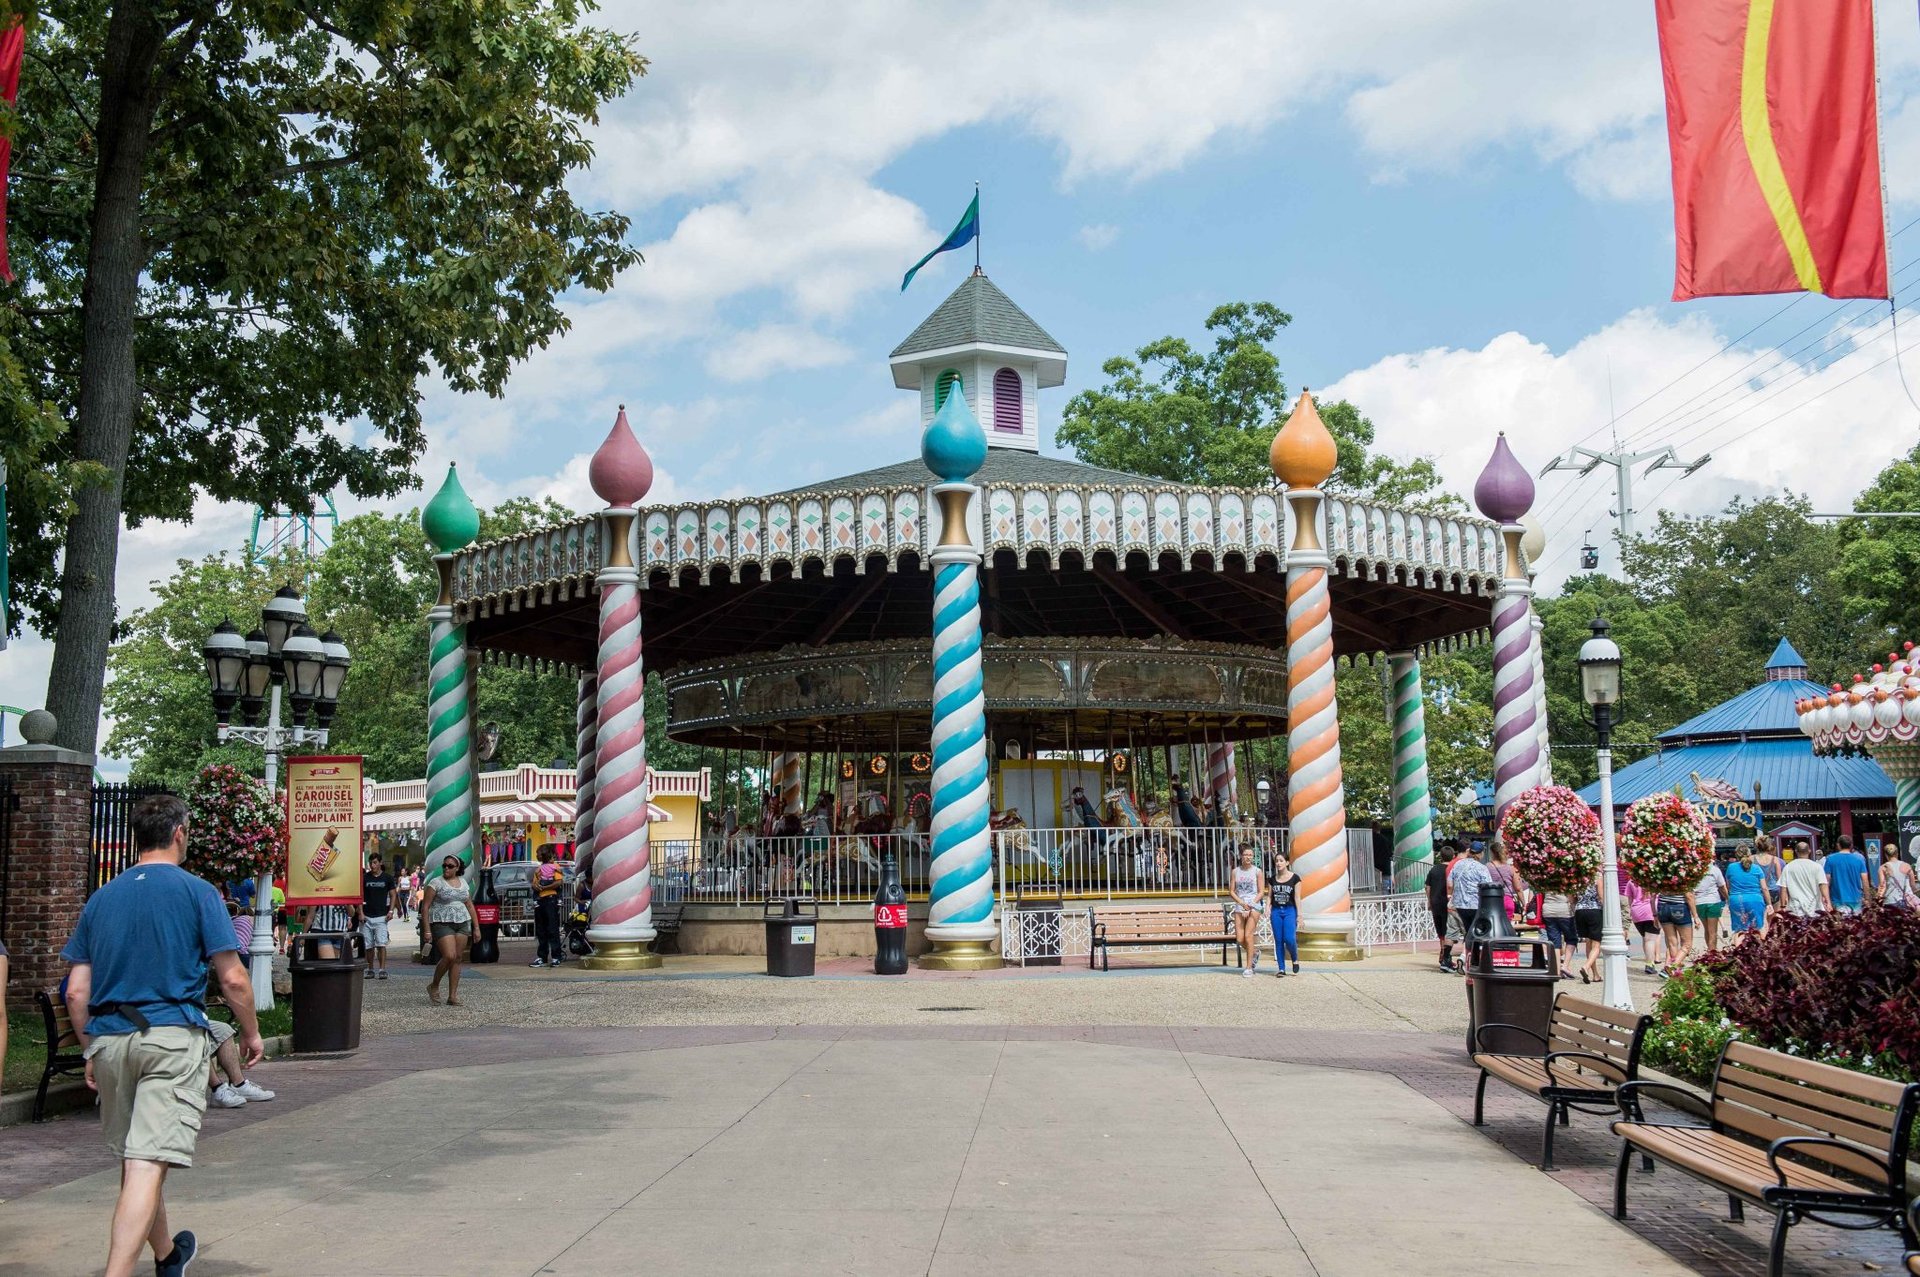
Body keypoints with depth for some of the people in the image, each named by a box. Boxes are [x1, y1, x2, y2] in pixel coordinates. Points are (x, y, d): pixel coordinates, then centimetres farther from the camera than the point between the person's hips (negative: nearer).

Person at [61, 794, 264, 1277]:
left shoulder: (100, 898, 11)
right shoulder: (197, 892, -3)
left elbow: (76, 992, 10)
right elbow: (232, 978, -7)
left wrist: (91, 1052, 20)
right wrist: (252, 1034, 7)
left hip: (108, 1038, 6)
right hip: (173, 1037, -5)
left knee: (134, 1159, 20)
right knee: (148, 1164, -9)